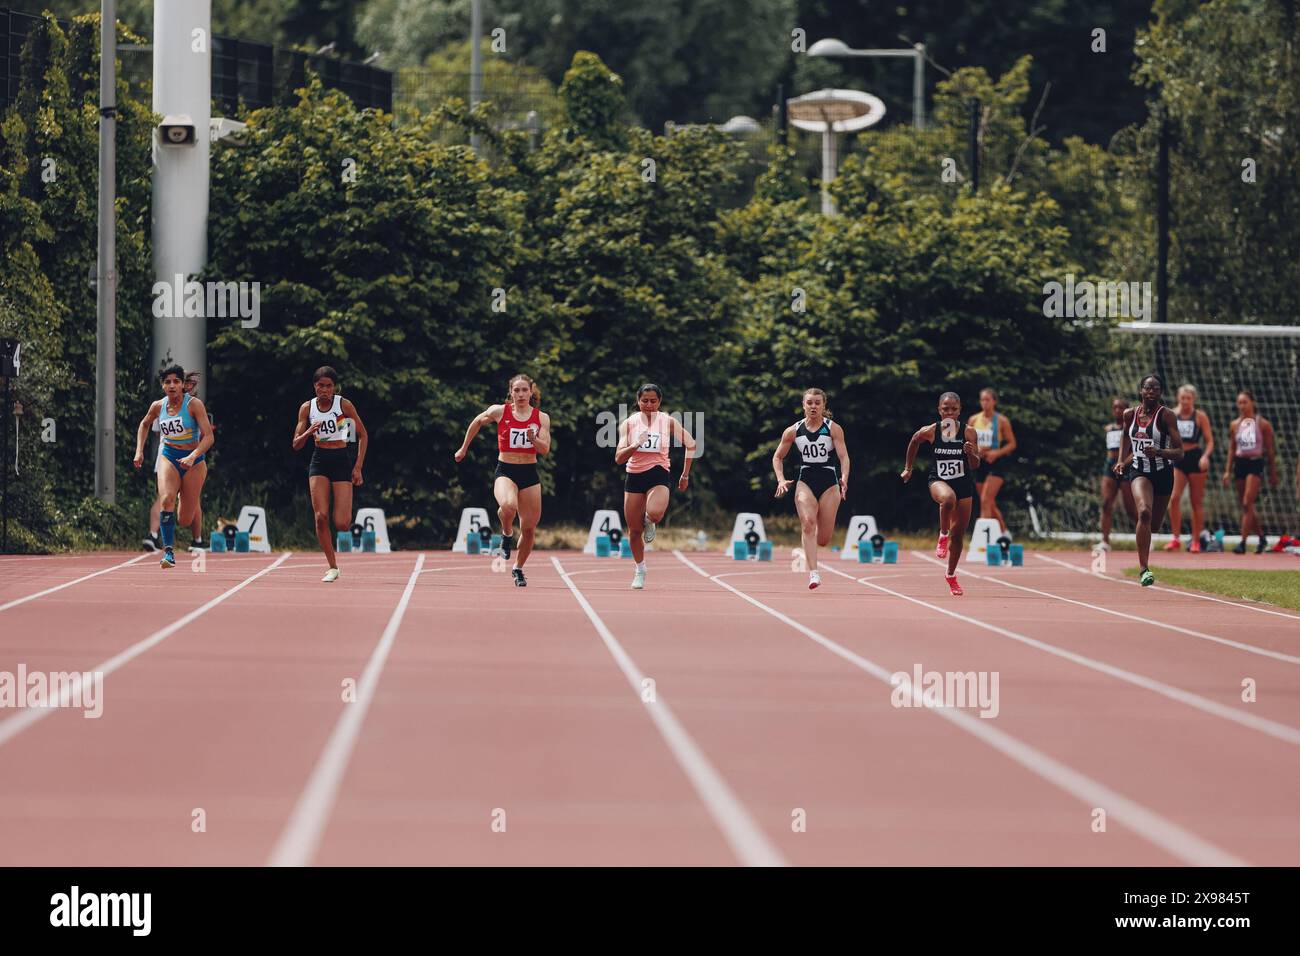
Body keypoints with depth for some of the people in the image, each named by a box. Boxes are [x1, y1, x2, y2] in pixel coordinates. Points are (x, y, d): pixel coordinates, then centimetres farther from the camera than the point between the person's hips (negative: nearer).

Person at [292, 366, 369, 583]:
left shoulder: (344, 405, -7)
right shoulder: (307, 408, 1)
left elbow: (363, 436, 1)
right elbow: (296, 445, 3)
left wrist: (358, 467, -5)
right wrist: (309, 432, -19)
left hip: (341, 461, -2)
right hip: (319, 461, 2)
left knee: (341, 524, -11)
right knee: (321, 517, -13)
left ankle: (348, 515, 29)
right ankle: (333, 567, 0)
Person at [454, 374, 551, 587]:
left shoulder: (541, 418, 1)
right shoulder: (499, 411, -2)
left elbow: (545, 449, -5)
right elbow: (477, 422, 15)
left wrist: (534, 439, -26)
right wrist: (464, 448, 22)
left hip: (529, 474, 2)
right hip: (505, 471, -2)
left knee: (529, 528, 3)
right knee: (508, 505, -36)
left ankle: (518, 569, 26)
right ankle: (507, 534, -2)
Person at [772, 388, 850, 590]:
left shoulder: (833, 429, -2)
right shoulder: (793, 431, 3)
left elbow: (843, 456, -11)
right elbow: (777, 457, 14)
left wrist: (844, 478, -29)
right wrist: (781, 480, -1)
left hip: (829, 483, -1)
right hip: (805, 482, 1)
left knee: (823, 540, 0)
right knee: (808, 523, -25)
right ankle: (813, 573, -27)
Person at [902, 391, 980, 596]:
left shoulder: (969, 432, -9)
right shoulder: (930, 431, -10)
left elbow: (975, 465, -9)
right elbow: (914, 441, 12)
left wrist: (971, 453, -31)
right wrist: (908, 468, 19)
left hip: (963, 484, 2)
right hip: (939, 481, -2)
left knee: (958, 534, 8)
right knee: (948, 498, -40)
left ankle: (951, 575, 31)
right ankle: (943, 536, -13)